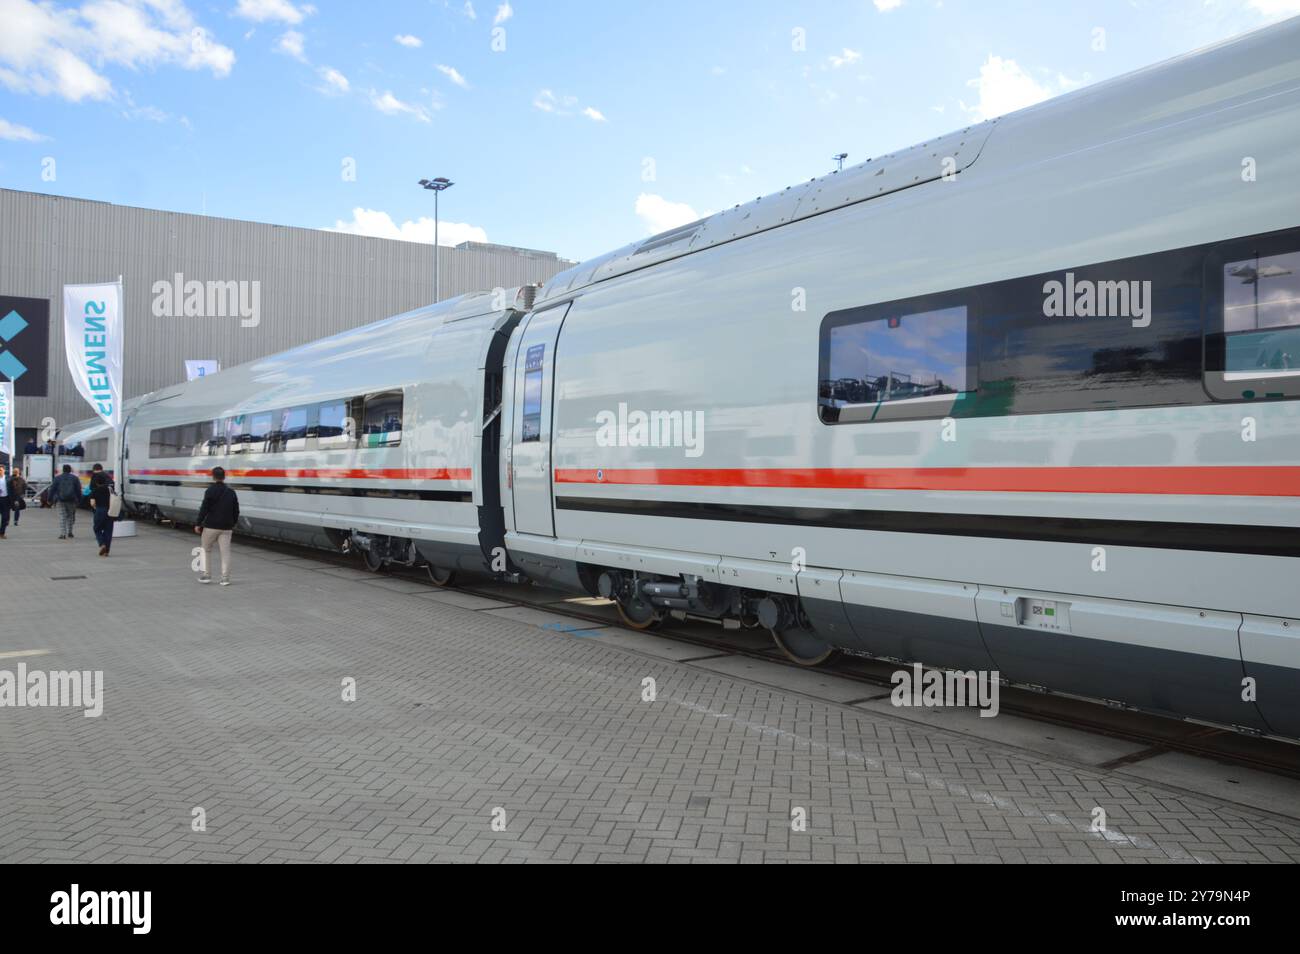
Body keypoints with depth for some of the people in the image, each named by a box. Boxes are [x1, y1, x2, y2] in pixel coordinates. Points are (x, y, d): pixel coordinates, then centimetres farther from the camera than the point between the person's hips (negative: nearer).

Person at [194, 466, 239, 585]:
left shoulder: (210, 491, -8)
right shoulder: (231, 492, 7)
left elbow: (204, 509, -11)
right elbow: (236, 511, 13)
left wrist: (198, 523, -5)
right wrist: (233, 524, 23)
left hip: (211, 526, -3)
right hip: (226, 528, 3)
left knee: (206, 550, 13)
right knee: (225, 552, 3)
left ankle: (206, 575, 14)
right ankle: (225, 578, 1)